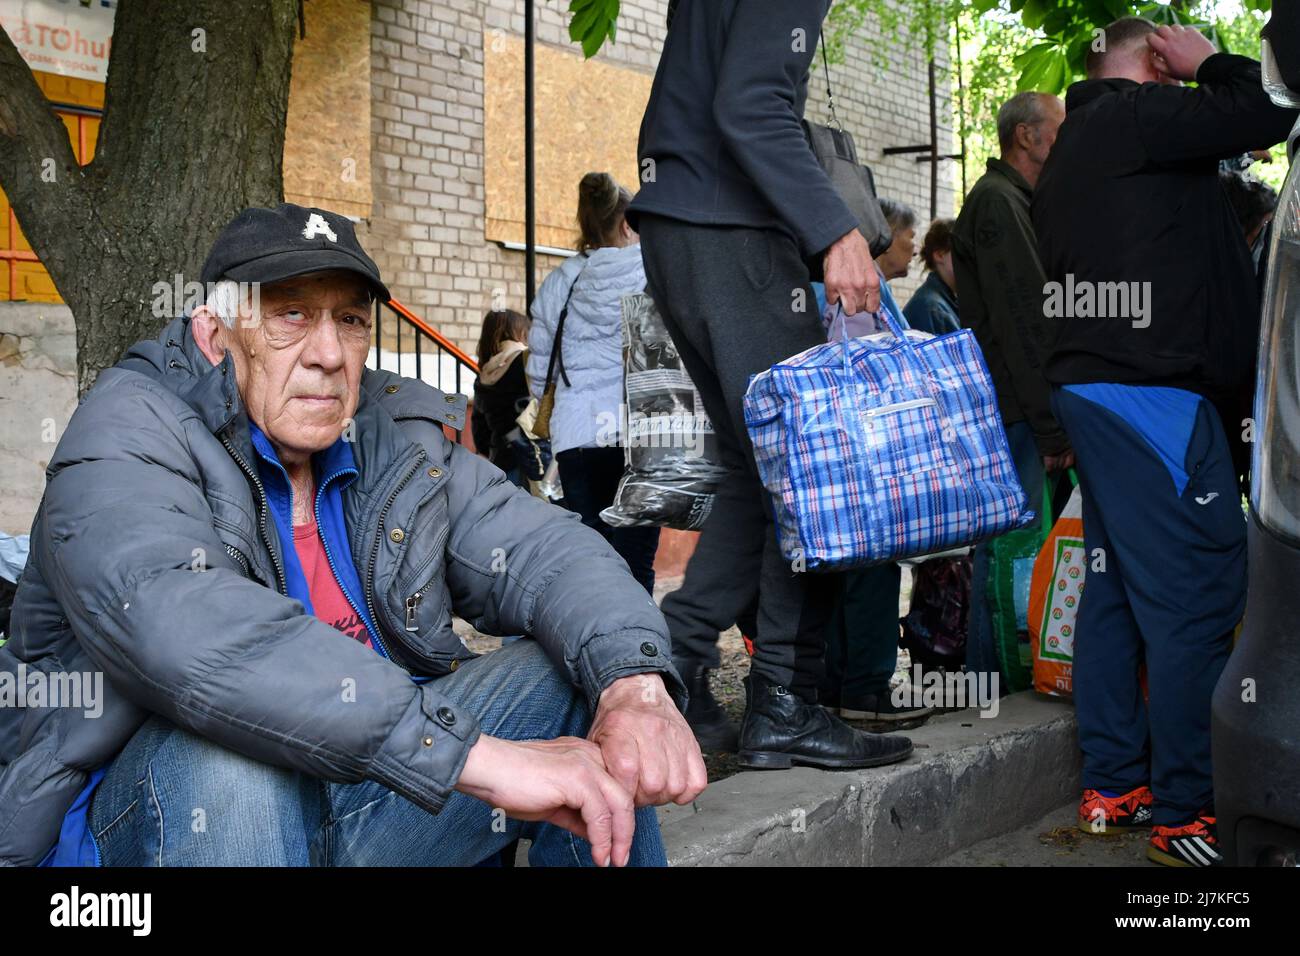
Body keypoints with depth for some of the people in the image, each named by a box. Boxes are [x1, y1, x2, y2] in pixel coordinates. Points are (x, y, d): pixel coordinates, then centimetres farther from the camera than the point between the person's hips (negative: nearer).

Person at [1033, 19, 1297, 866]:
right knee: (1199, 592, -8)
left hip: (1093, 381, 10)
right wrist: (1211, 61, 7)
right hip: (1153, 387, -10)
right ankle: (1186, 814, -6)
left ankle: (1112, 786, 15)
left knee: (1117, 586, 10)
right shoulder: (1135, 114, -6)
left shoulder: (1074, 143, 24)